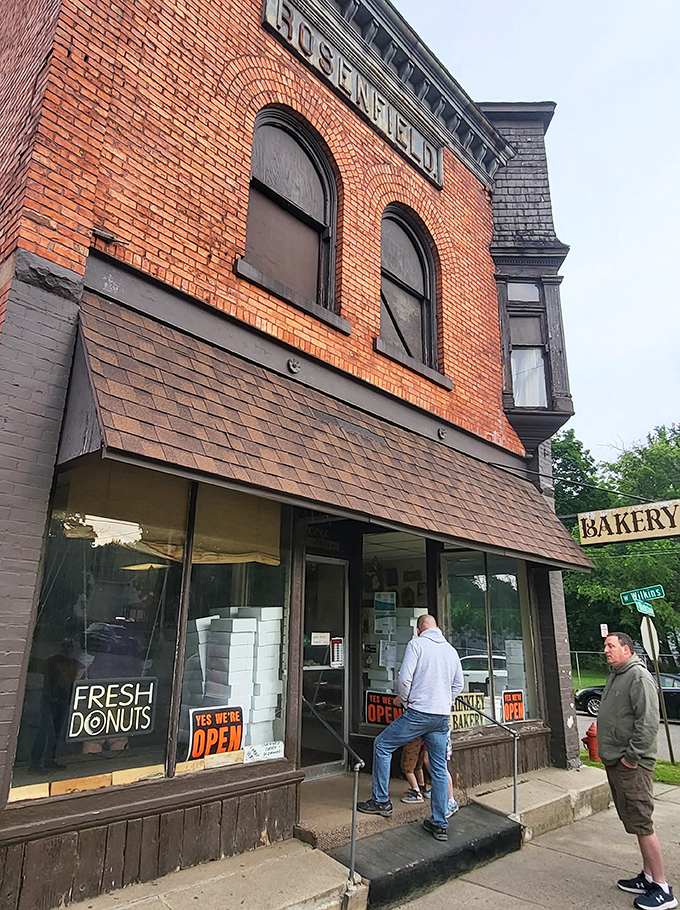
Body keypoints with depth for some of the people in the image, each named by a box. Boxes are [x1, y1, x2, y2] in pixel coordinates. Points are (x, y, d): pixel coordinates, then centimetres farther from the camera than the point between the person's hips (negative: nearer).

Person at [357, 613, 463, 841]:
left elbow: (404, 678, -13)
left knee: (382, 745, 9)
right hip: (443, 716, 6)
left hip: (418, 713, -6)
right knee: (439, 769, 13)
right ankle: (440, 824, 18)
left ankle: (381, 801, 13)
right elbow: (458, 685, 18)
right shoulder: (451, 650, 11)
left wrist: (406, 702, 3)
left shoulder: (416, 644, -7)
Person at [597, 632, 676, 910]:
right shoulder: (615, 676, 15)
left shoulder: (638, 676, -16)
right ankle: (648, 877, 27)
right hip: (614, 762, 9)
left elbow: (649, 722, -22)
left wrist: (632, 756, -19)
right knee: (634, 822, 16)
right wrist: (607, 750, 19)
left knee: (641, 823, -3)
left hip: (631, 765, -9)